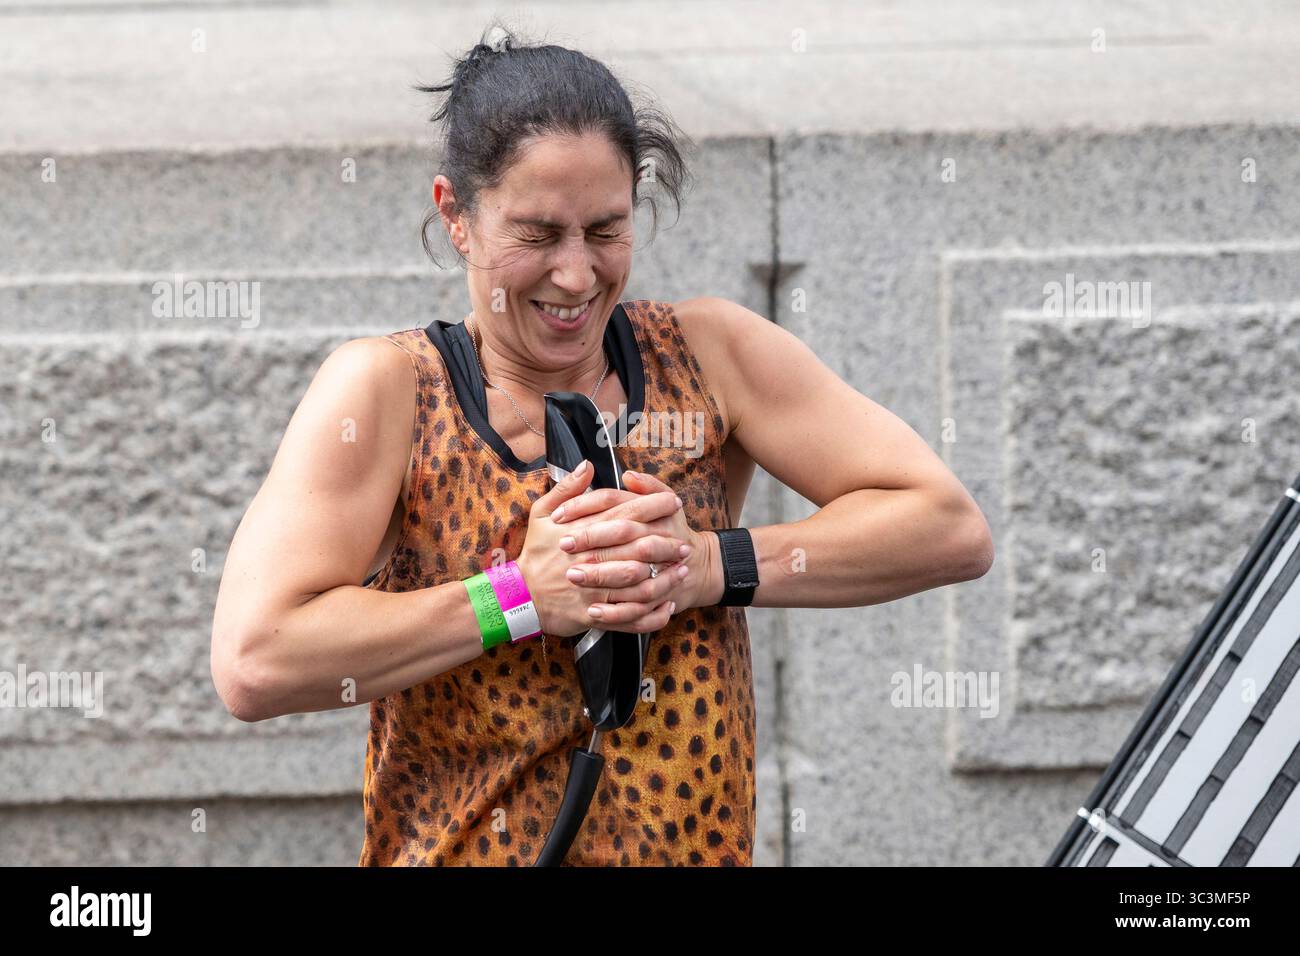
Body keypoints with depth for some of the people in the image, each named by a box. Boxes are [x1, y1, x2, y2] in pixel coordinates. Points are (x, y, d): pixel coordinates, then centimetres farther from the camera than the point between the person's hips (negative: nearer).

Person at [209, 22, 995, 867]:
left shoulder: (708, 355, 5)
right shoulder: (386, 389, -2)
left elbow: (953, 530, 0)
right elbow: (253, 664, -13)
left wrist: (709, 565, -10)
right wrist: (526, 597, -14)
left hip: (696, 846, 1)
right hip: (456, 848, -1)